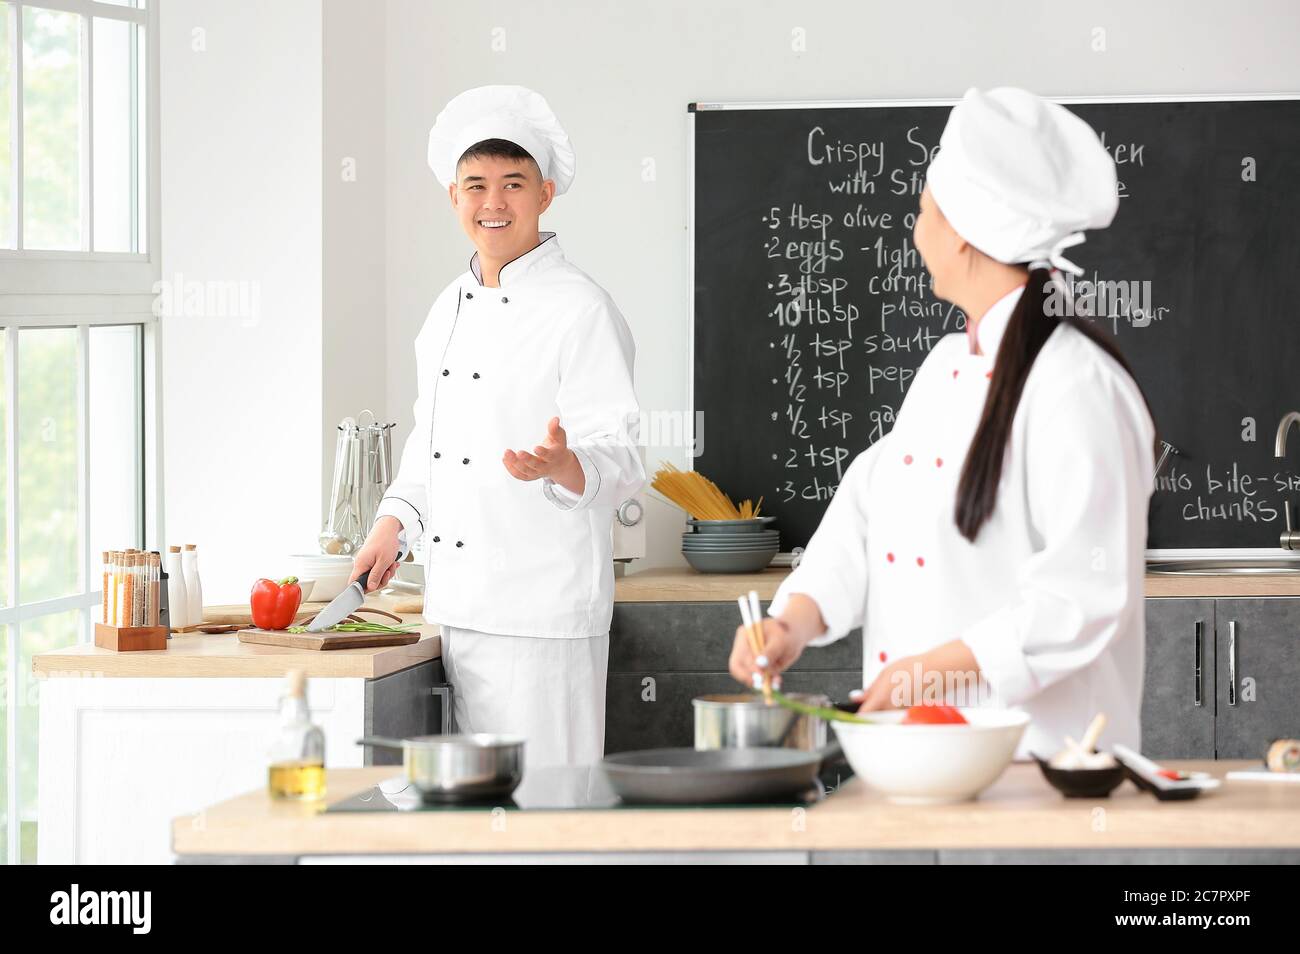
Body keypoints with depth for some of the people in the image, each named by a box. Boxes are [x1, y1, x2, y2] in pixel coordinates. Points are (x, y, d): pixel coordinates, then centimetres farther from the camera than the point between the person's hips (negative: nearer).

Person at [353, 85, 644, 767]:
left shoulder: (582, 312, -10)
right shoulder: (450, 309, 14)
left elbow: (616, 460, -14)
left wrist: (562, 465, -34)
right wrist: (393, 524, 12)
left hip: (542, 616, -7)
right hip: (456, 609, 7)